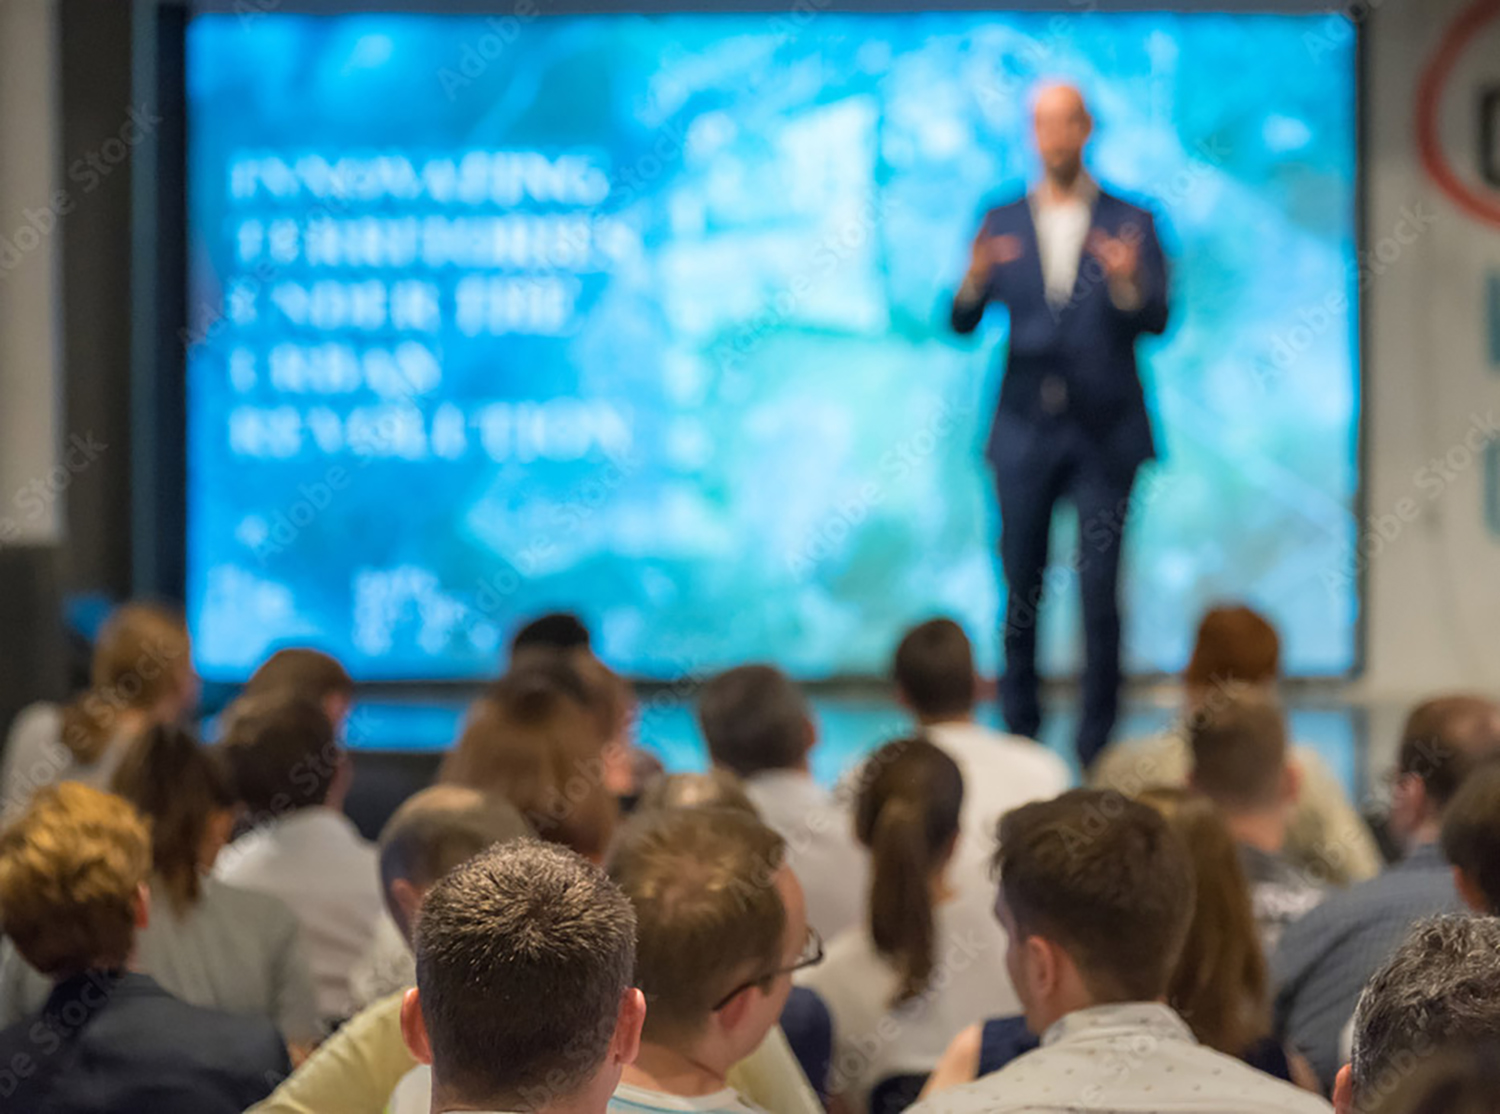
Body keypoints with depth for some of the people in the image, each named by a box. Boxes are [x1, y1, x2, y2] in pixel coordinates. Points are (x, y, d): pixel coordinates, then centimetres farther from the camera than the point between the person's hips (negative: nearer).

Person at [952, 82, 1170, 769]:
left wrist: (1127, 284, -27)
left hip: (1105, 434, -2)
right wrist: (974, 280, -20)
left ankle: (1097, 740, 4)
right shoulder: (1002, 223, 9)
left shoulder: (1129, 223, 3)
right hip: (1027, 433, 2)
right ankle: (1019, 732, 12)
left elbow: (1157, 322, -6)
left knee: (1100, 591, -3)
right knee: (1020, 589, 3)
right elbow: (962, 324, 1)